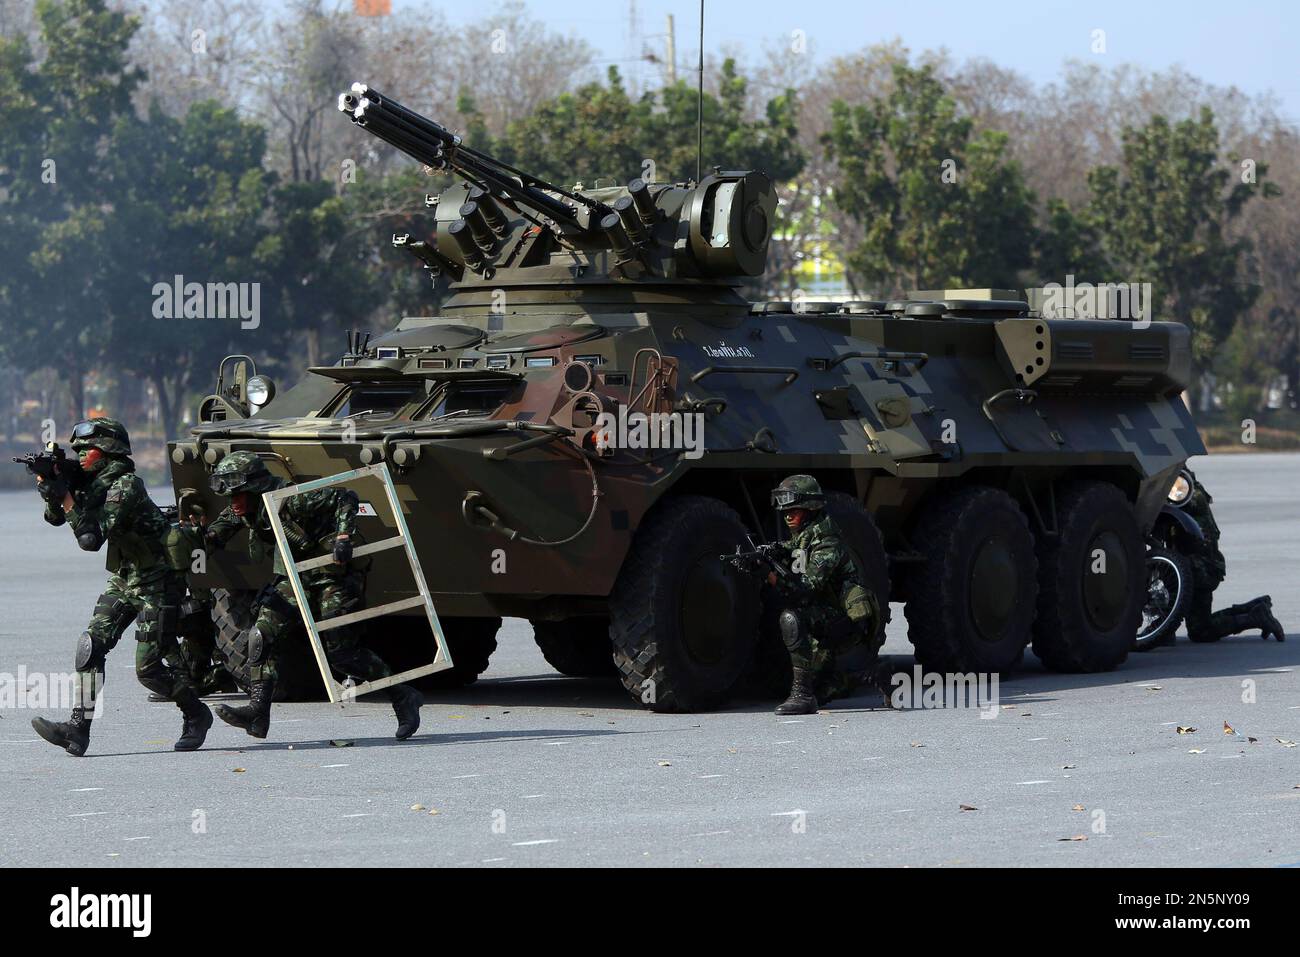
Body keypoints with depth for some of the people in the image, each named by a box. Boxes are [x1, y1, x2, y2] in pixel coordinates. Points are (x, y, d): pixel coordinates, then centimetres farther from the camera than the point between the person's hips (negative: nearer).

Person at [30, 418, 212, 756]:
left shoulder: (125, 486, -22)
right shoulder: (93, 483, 5)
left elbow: (91, 538, -28)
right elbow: (55, 518, 12)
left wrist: (66, 496, -26)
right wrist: (51, 490, -6)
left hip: (156, 583, -8)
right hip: (123, 580, 8)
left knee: (148, 668, -8)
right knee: (91, 645, -9)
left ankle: (196, 716, 16)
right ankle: (78, 728, -13)